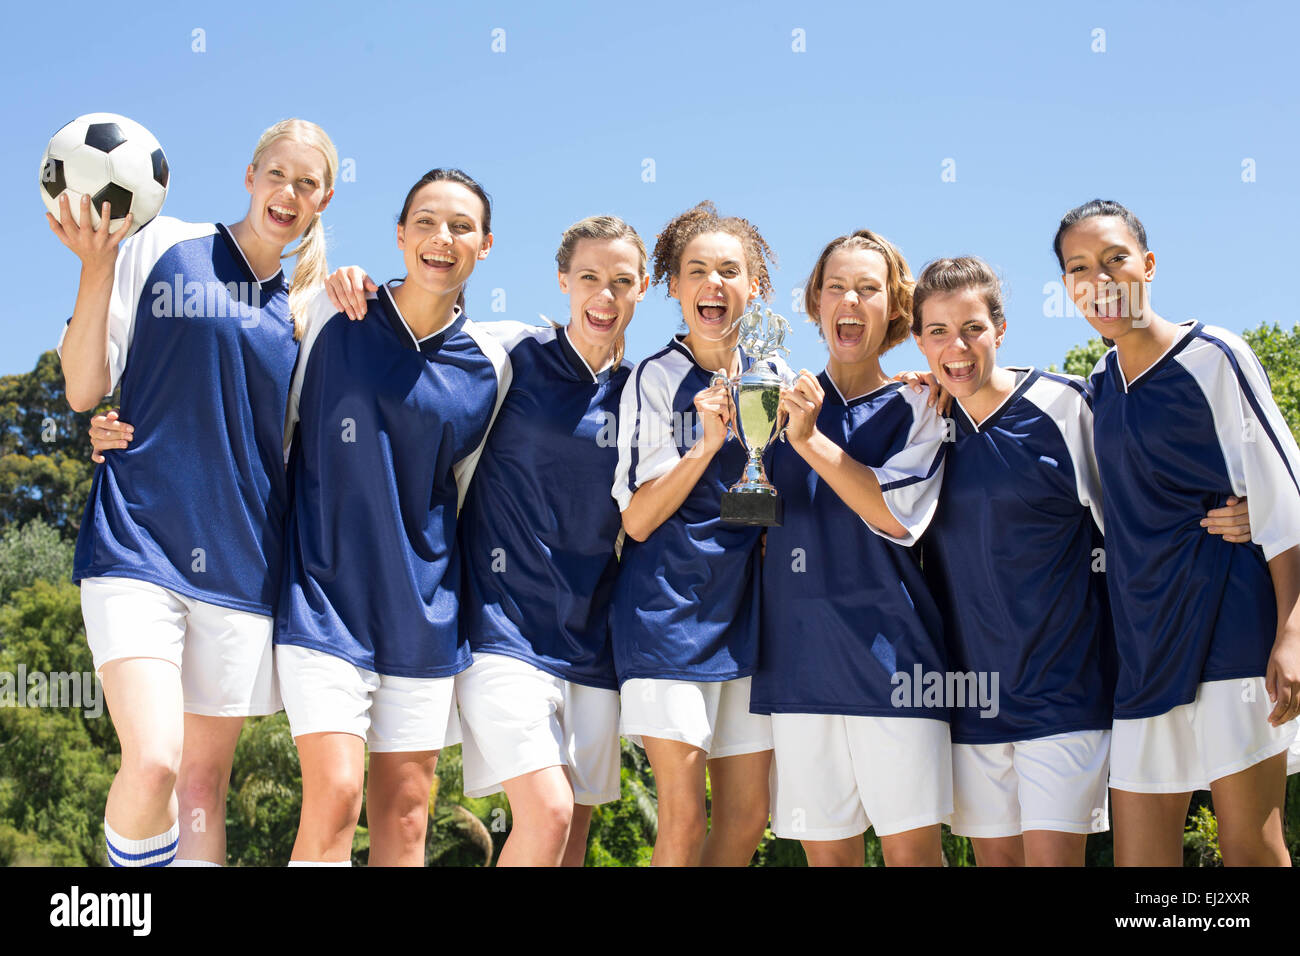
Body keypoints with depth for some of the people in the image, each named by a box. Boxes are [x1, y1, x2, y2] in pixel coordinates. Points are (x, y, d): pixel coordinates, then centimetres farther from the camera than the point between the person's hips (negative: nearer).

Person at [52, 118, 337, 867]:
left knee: (206, 781, 7)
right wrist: (96, 270, -13)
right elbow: (84, 389, 0)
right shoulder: (162, 249, 2)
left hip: (240, 567, 4)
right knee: (154, 761, -19)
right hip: (139, 546, -4)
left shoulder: (306, 310, 14)